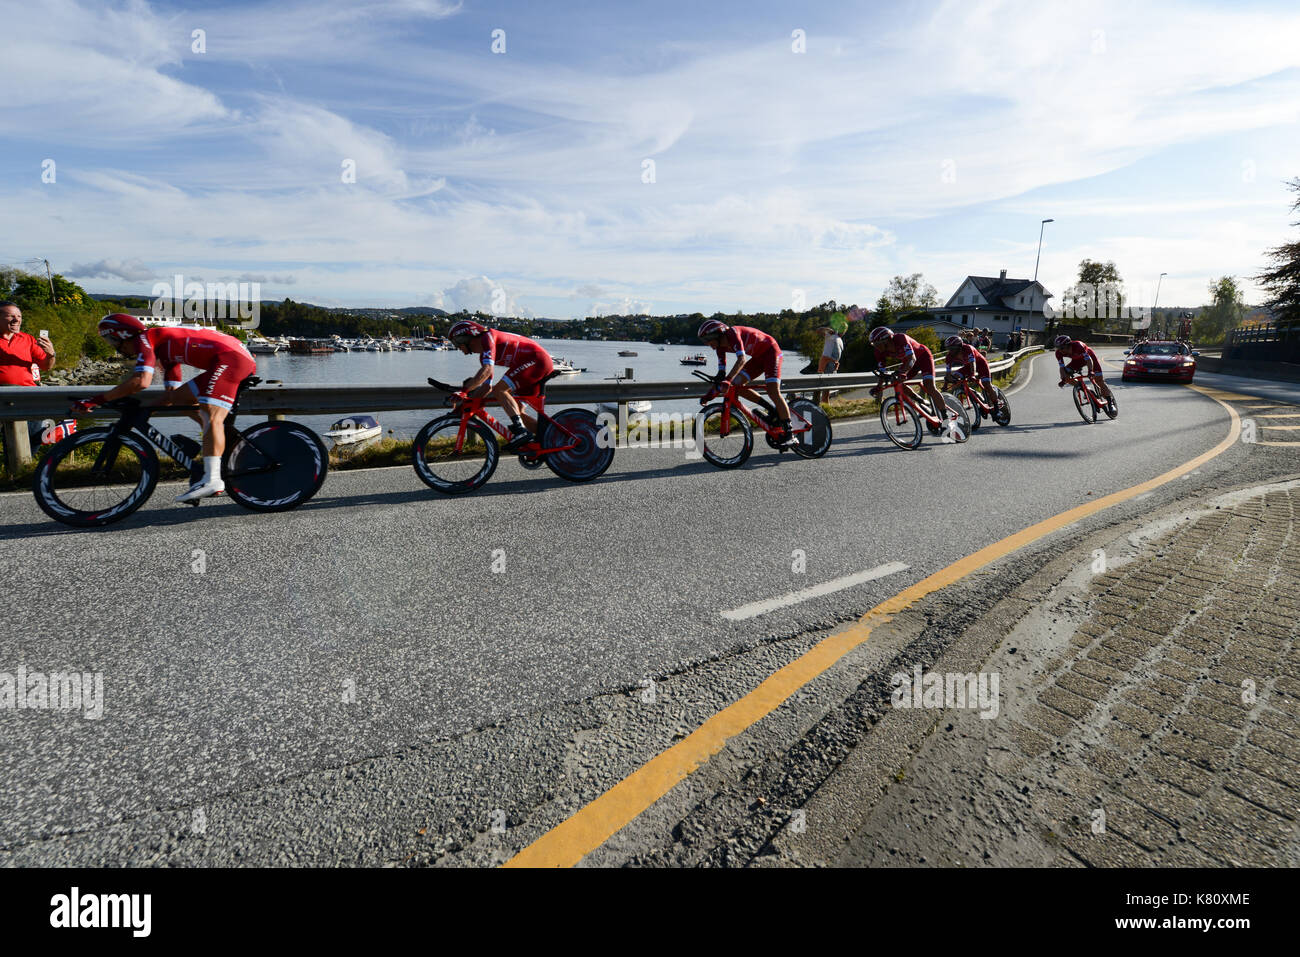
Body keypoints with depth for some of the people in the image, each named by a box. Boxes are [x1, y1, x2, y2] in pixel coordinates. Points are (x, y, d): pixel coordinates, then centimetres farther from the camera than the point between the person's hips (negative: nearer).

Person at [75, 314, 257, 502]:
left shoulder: (144, 338, 2)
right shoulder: (164, 347, 29)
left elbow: (141, 381, -15)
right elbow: (171, 391, 32)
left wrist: (96, 400, -8)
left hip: (230, 356, -10)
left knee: (212, 418, -20)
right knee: (179, 398, 16)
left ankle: (212, 479, -30)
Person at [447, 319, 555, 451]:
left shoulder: (487, 337, -8)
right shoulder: (483, 354, 20)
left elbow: (487, 370, -24)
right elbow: (487, 387, 22)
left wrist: (464, 390, -24)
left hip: (536, 358, -10)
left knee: (499, 390, -17)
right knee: (516, 412, 8)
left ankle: (521, 431, -24)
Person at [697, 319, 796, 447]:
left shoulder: (732, 333, -26)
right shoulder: (721, 346, -1)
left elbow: (742, 359, -40)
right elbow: (721, 371, 3)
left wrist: (728, 380, -48)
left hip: (771, 350, -9)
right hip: (758, 357, 9)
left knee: (773, 392, -19)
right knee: (737, 385, -6)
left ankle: (789, 435, -18)